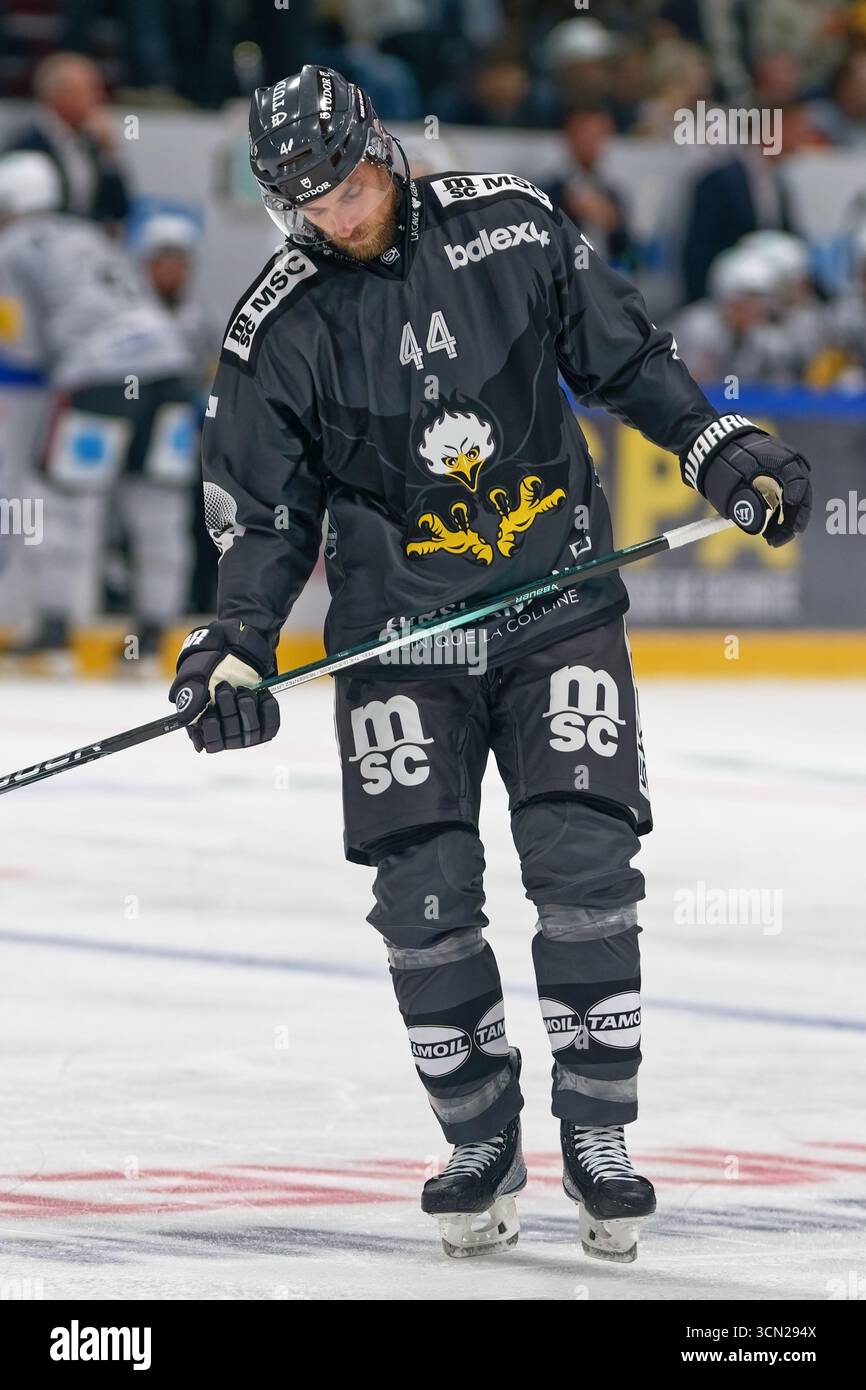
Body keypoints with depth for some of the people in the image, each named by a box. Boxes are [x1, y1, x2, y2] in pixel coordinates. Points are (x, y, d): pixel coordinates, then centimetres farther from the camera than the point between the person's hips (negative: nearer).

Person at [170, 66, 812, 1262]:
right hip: (399, 637, 0)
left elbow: (626, 356, 6)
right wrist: (237, 648, -12)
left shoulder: (509, 229, -5)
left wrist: (725, 453, -3)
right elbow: (265, 513, 1)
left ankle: (598, 1141, 1)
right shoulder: (280, 331, -6)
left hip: (560, 604, 0)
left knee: (584, 867, -10)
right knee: (425, 895, -6)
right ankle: (481, 1143, 11)